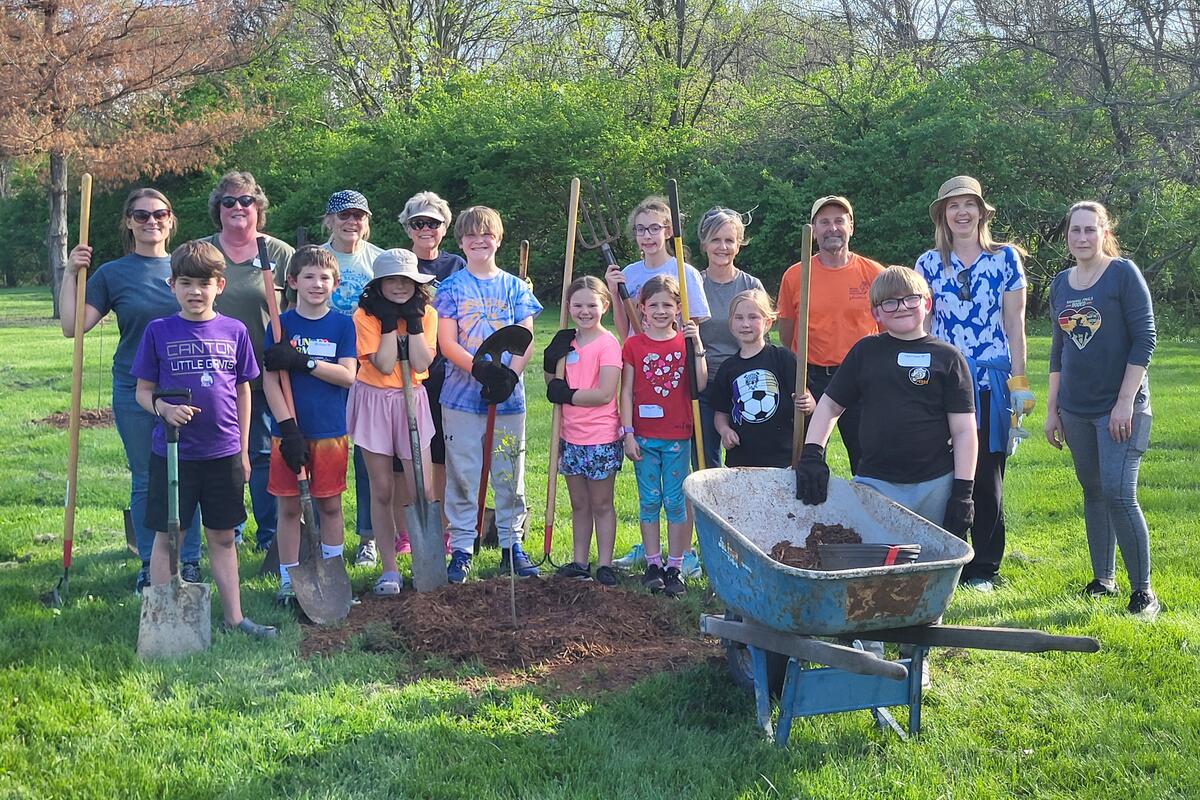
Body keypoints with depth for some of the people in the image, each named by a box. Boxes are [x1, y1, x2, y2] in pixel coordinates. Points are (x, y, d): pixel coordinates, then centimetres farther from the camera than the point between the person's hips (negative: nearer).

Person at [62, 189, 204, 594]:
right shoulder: (112, 274, 1)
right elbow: (72, 326, -6)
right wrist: (71, 275, -12)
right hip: (135, 392, 0)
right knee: (145, 482, 8)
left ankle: (189, 562, 19)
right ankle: (150, 566, 20)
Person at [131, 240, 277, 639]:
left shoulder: (234, 331, 3)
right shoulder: (159, 331, -2)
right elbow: (143, 391, 2)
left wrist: (243, 449, 10)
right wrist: (164, 409, -20)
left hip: (223, 453, 2)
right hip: (173, 453, -2)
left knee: (223, 537, 12)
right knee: (167, 538, 6)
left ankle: (234, 616, 20)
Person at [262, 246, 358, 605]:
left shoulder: (342, 325, 3)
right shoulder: (281, 325, 0)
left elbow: (347, 375, -8)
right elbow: (270, 380, -5)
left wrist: (302, 361, -17)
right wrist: (288, 427, -15)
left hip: (331, 431, 1)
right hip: (290, 431, -1)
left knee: (330, 505, 9)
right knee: (289, 507, 5)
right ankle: (288, 579, 14)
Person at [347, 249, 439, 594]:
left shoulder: (426, 314, 0)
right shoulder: (366, 316, -7)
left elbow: (421, 364, -13)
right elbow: (384, 365, -18)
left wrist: (413, 321, -14)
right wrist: (389, 322, -16)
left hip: (412, 402, 1)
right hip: (374, 401, -1)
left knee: (422, 490, -3)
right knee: (383, 491, 4)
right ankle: (389, 569, 12)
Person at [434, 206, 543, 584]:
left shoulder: (514, 287, 7)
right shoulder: (451, 288, 3)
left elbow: (525, 341, 2)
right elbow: (447, 343, -5)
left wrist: (509, 375, -16)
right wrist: (480, 368, -21)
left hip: (508, 398, 1)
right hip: (462, 397, -1)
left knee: (510, 475, 8)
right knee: (462, 475, 3)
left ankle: (512, 545, 20)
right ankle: (461, 549, 12)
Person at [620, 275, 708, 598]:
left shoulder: (686, 341, 2)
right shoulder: (633, 345, 0)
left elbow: (700, 386, -8)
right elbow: (626, 393, 1)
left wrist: (697, 345, -15)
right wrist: (628, 434, -5)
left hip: (677, 437, 0)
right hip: (644, 437, 0)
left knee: (675, 502, 4)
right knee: (649, 501, 7)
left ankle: (675, 568, 11)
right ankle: (653, 565, 16)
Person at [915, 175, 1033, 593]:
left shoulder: (1005, 258, 5)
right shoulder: (929, 263, 8)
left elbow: (1014, 324, 4)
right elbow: (921, 326, 9)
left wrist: (1019, 382, -1)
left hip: (991, 381, -1)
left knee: (987, 475, 3)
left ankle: (983, 568, 11)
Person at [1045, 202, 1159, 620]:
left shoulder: (1124, 273, -5)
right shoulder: (1061, 283, 11)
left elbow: (1144, 338, -9)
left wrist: (1126, 401, -14)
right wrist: (1051, 408, 14)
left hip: (1120, 407, -5)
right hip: (1076, 409, 6)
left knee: (1119, 494, -13)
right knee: (1093, 492, 11)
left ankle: (1143, 590, -4)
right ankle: (1103, 578, 22)